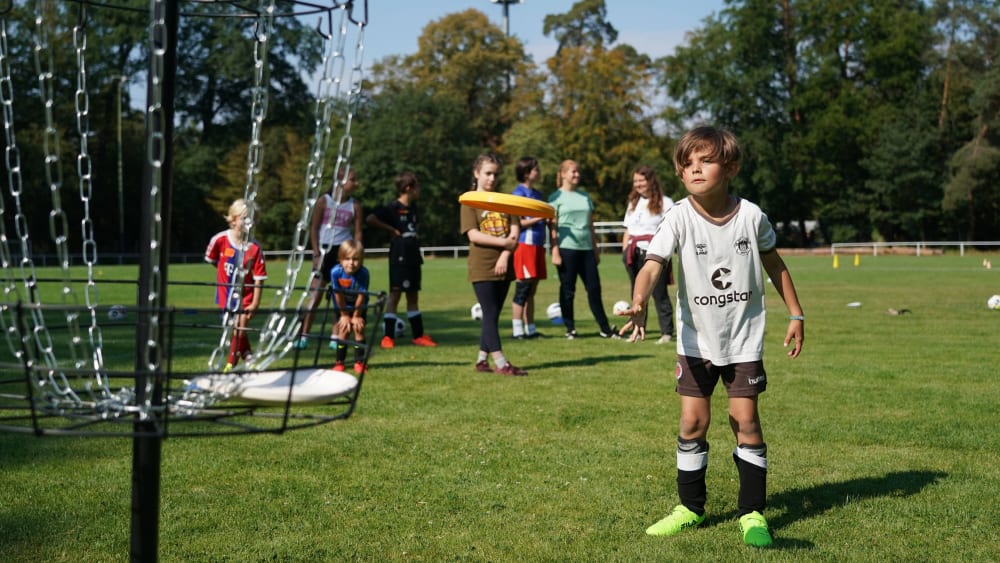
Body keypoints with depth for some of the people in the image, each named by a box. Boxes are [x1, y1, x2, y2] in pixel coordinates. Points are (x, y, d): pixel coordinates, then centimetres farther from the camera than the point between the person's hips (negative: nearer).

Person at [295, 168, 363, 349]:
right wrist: (316, 254, -8)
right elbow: (313, 228, -1)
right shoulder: (324, 201, -1)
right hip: (325, 250, -3)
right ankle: (303, 336, -5)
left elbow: (357, 233, 5)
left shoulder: (355, 206, 6)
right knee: (315, 294, -7)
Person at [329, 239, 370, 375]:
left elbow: (361, 296, -23)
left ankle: (359, 362, 0)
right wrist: (345, 315, -12)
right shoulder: (336, 272, -30)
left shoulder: (363, 273, -33)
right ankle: (339, 362, 5)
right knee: (344, 329, -5)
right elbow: (338, 295, -20)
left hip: (359, 306, 0)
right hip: (342, 306, 1)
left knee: (358, 328, -8)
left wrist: (356, 316, -15)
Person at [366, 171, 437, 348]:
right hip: (399, 257, -8)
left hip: (412, 257, 8)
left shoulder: (413, 207, 12)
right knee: (395, 294, -5)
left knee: (413, 296, 12)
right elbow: (371, 219, -20)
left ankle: (419, 335, 17)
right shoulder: (393, 207, -11)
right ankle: (388, 337, 0)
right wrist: (391, 230, -15)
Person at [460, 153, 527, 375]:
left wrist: (505, 255, -11)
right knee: (491, 314, -8)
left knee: (493, 315, 8)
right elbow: (473, 235, -10)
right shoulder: (470, 202, 0)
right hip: (482, 267, -5)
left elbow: (514, 233, 4)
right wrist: (504, 242, -13)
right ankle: (500, 363, -11)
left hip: (503, 267, 5)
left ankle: (482, 359, 17)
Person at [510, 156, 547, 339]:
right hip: (525, 244, -8)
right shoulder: (519, 193, -7)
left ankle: (530, 328, 14)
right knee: (523, 289, -7)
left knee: (531, 290, 10)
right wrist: (538, 218, -20)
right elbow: (517, 222, -13)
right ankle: (517, 329, -4)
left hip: (537, 245, 8)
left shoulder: (537, 194, 17)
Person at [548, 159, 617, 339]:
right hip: (567, 248, -5)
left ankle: (605, 328, 5)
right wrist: (555, 252, -11)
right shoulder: (557, 197, 1)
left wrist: (595, 249, 16)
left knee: (594, 287, 2)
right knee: (567, 289, 1)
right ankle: (570, 329, 10)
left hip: (586, 248, 5)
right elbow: (553, 227, -4)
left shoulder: (584, 196, 16)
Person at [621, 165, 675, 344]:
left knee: (659, 293, -7)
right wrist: (625, 252, 11)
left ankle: (667, 332, -3)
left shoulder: (665, 202, 0)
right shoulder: (633, 203, 19)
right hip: (634, 254, 6)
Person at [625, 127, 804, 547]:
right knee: (693, 422, 3)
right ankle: (690, 508, 19)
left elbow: (774, 264, 8)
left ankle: (752, 512, 10)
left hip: (745, 339, 0)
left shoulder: (751, 215, -8)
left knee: (745, 421, -3)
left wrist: (795, 314, 9)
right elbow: (652, 264, -28)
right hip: (696, 339, 0)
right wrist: (639, 303, -47)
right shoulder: (680, 218, -14)